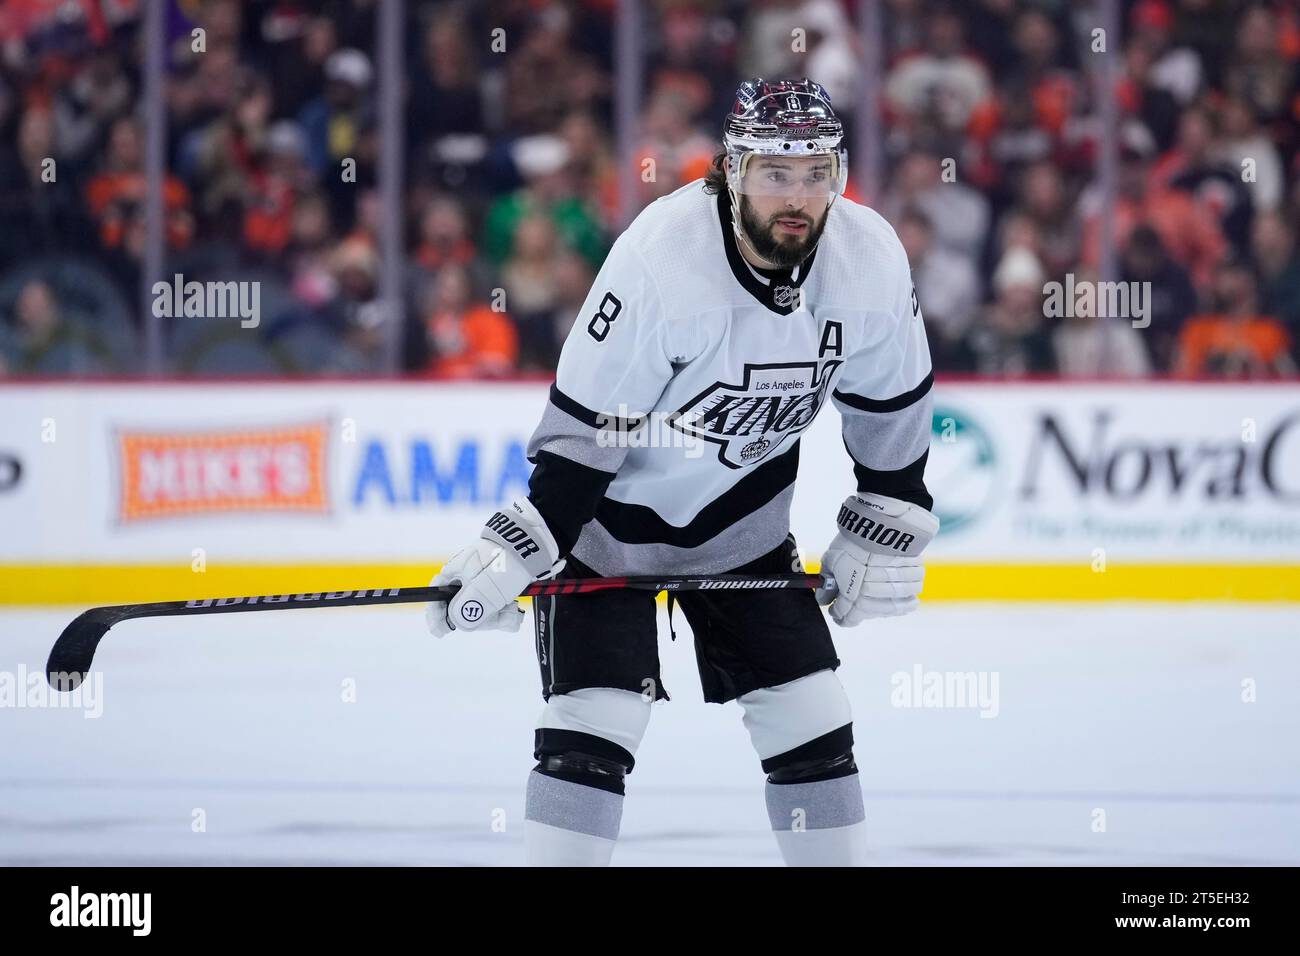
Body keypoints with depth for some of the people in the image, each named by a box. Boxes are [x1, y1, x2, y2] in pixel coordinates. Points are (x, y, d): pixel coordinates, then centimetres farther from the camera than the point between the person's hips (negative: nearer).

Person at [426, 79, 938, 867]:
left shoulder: (872, 259, -16)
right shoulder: (661, 258, -30)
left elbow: (892, 404, 2)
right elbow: (584, 423, -23)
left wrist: (888, 527, 5)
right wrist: (519, 549, -25)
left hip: (741, 517, 5)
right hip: (610, 509, -5)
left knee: (814, 723, 3)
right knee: (594, 722, -14)